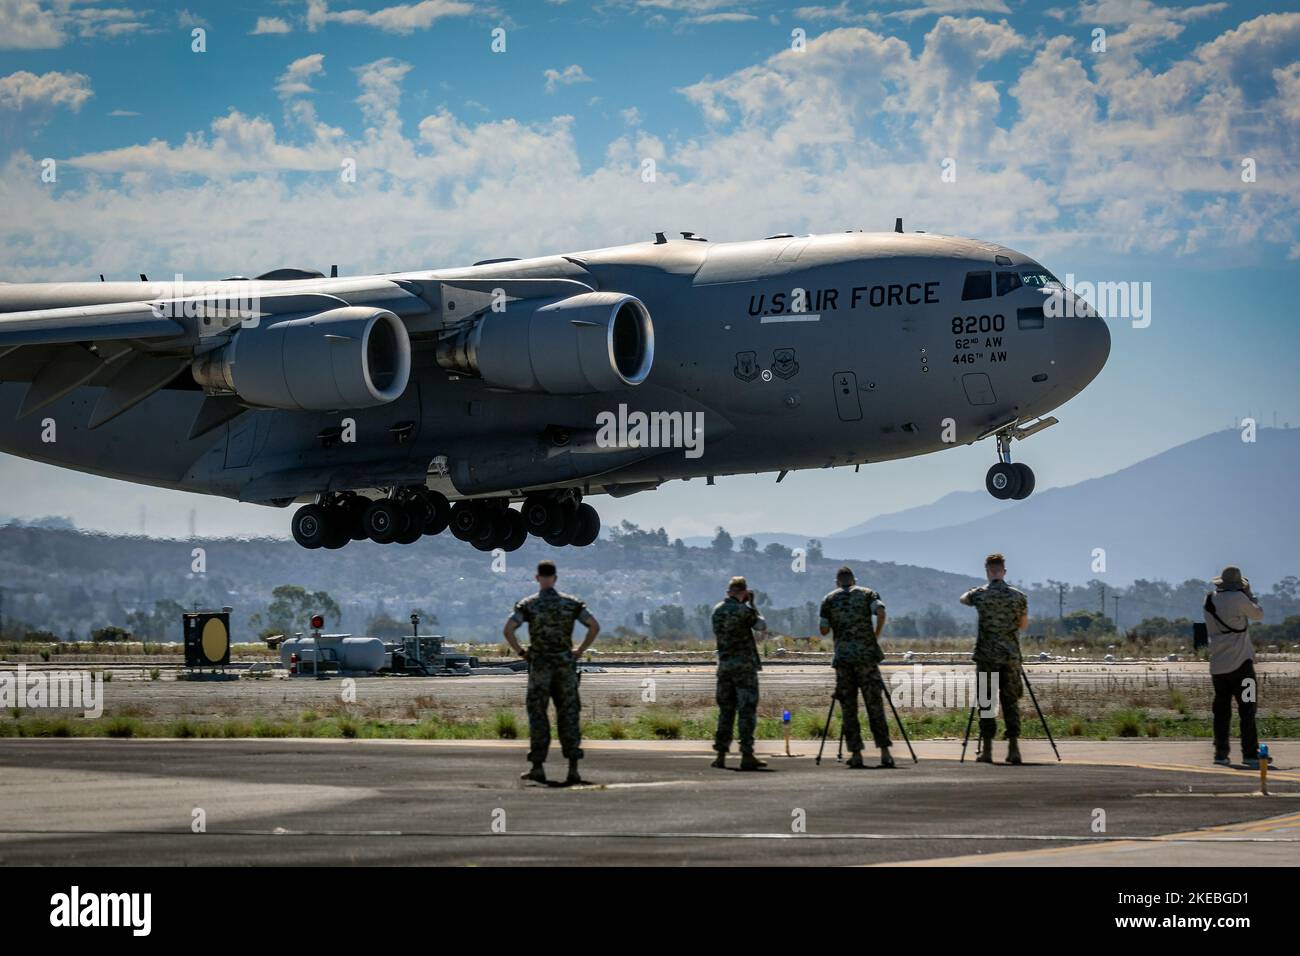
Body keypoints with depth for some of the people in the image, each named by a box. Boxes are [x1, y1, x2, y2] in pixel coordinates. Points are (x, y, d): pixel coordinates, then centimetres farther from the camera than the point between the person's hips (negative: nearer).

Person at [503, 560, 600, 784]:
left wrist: (520, 652, -1)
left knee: (538, 716, 6)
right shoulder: (571, 603, 2)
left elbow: (508, 630, -15)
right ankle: (573, 769, -2)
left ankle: (537, 768, 4)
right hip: (565, 666, 2)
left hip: (539, 667, -2)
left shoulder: (528, 604, -4)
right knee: (568, 716, 5)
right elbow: (595, 626, -5)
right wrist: (580, 651, 3)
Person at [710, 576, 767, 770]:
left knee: (725, 711, 11)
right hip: (744, 666, -6)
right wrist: (752, 604, 11)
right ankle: (747, 756, -7)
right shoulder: (744, 611, -12)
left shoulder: (717, 610, 6)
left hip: (724, 666, 6)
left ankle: (721, 755, 9)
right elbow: (762, 626, 2)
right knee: (747, 711, -3)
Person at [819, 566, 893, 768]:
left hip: (842, 657, 0)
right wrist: (876, 636, 5)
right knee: (875, 705, 1)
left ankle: (855, 754, 0)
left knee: (848, 708, 4)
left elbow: (824, 630, 9)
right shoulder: (867, 594, 9)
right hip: (866, 654, 0)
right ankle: (884, 752, -5)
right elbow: (881, 612, -8)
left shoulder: (829, 599, 11)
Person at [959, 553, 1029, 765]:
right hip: (1011, 657, 2)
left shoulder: (980, 594, -4)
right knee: (1011, 702, 7)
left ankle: (987, 749, 0)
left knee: (986, 703, 3)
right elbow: (1024, 624, 13)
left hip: (987, 656, -2)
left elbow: (963, 599, 19)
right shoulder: (1018, 596, 0)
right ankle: (1013, 748, 0)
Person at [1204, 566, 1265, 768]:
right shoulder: (1238, 598, -12)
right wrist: (1249, 593, 12)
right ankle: (1250, 754, -8)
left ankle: (1220, 753, 7)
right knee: (1247, 709, -4)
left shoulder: (1210, 601, 7)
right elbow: (1258, 615, 0)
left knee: (1221, 711, 10)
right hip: (1240, 663, -6)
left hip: (1217, 665, 6)